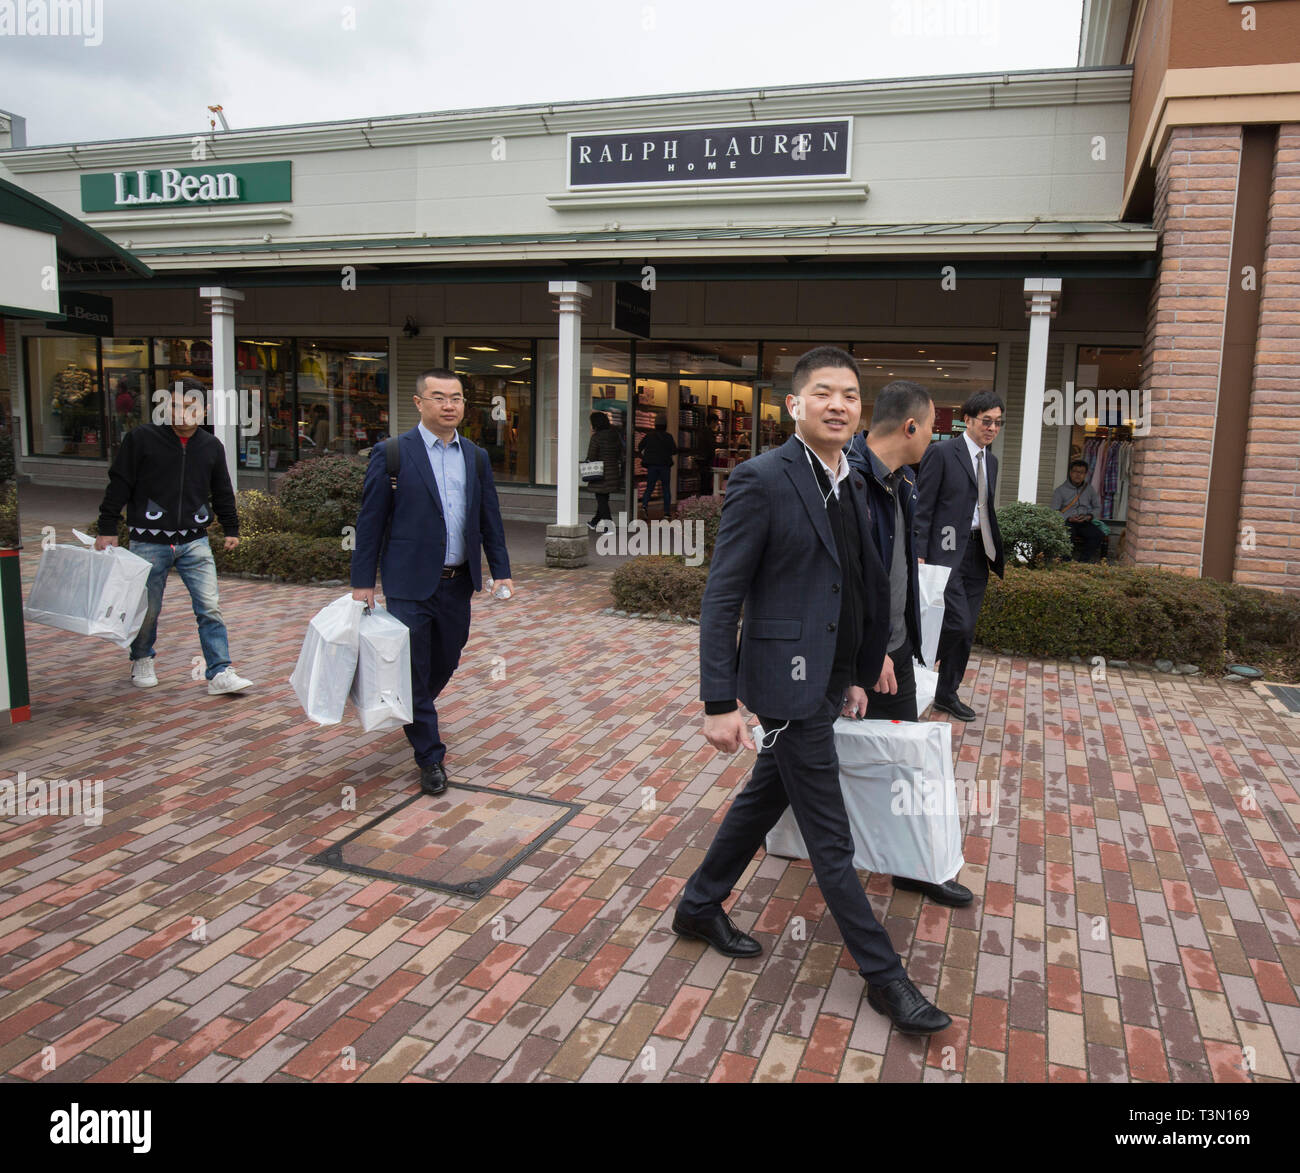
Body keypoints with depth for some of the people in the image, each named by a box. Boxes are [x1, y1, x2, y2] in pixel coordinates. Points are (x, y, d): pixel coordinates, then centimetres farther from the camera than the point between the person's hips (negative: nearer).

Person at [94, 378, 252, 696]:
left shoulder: (211, 446, 8)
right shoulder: (141, 438, -3)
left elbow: (222, 492, 19)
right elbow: (119, 486, 0)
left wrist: (231, 529, 18)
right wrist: (107, 529, -2)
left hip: (195, 541, 2)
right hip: (149, 542, -2)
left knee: (210, 607, -6)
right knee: (147, 609, 9)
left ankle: (219, 673, -4)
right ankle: (142, 661, 34)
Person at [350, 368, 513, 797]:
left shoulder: (476, 456, 8)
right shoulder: (391, 453, -6)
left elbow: (490, 518, 12)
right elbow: (370, 520, -5)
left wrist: (501, 571, 6)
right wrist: (362, 581, -6)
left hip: (457, 584, 5)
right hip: (410, 585, -5)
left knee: (445, 664, 17)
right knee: (413, 672, 1)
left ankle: (415, 714, 47)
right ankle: (430, 757, 15)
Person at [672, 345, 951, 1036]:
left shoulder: (852, 485, 9)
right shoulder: (762, 481, -16)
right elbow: (722, 598, -16)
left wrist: (857, 675, 19)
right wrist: (719, 704, -19)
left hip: (828, 682, 9)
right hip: (789, 681, -9)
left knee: (764, 799, 21)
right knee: (829, 837, 3)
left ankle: (699, 908, 40)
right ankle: (883, 977, 19)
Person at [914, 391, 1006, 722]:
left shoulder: (991, 460, 16)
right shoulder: (941, 453, -8)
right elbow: (923, 507, -10)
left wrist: (995, 551, 13)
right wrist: (920, 555, -16)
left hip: (977, 554, 7)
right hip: (947, 550, -7)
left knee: (966, 631, 10)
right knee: (959, 623, -15)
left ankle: (947, 694, 22)